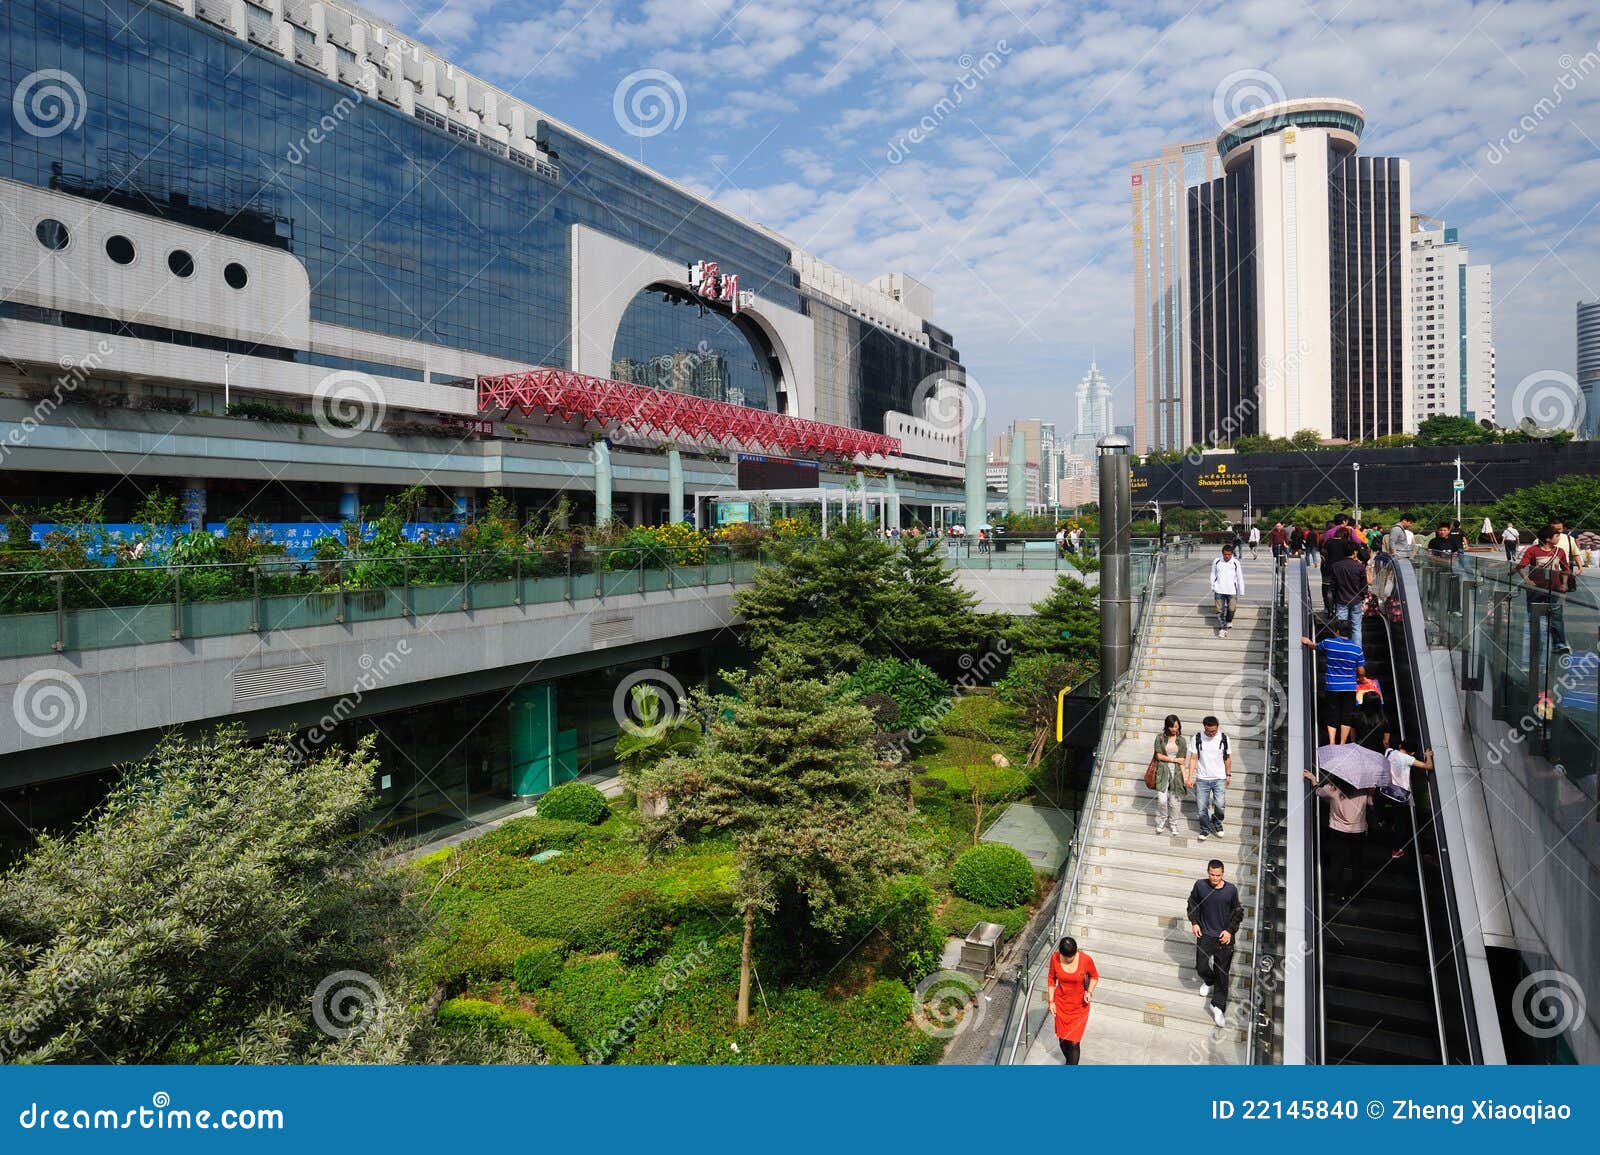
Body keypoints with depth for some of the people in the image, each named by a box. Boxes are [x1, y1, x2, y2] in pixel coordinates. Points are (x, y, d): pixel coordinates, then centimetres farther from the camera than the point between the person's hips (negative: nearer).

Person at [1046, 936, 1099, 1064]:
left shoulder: (1086, 960, -23)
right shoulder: (1055, 958, -18)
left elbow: (1094, 976, -3)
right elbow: (1052, 979, -2)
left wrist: (1089, 991, -18)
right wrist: (1051, 1001, -2)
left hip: (1079, 1005, -2)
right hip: (1061, 1003, 2)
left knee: (1073, 1041, -2)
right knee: (1062, 1038, 14)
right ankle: (1069, 1059, 44)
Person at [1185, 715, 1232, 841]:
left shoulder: (1224, 738, -4)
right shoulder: (1197, 739, -6)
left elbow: (1227, 758, 8)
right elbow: (1193, 758, -3)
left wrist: (1228, 775, 11)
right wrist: (1190, 777, -7)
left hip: (1219, 779, 0)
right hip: (1202, 779, 0)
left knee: (1219, 805, -11)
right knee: (1201, 807, 1)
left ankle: (1216, 822, 20)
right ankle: (1205, 829, 23)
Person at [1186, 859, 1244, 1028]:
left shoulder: (1231, 889, -13)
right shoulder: (1200, 886, -11)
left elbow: (1238, 912, 0)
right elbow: (1193, 903, 7)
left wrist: (1230, 931, -8)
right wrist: (1194, 922, -2)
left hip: (1224, 937, -1)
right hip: (1205, 934, 1)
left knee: (1222, 973, 4)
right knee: (1201, 966, 8)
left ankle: (1218, 1006, 16)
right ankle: (1208, 982, 43)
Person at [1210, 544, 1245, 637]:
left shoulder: (1235, 563, -3)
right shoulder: (1216, 561, 1)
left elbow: (1240, 577, 4)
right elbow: (1213, 574, 13)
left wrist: (1241, 591, 6)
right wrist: (1212, 587, 14)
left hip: (1231, 591, 0)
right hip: (1219, 590, 1)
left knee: (1231, 609, 6)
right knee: (1220, 610, -4)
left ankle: (1229, 621, 36)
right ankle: (1222, 628, -2)